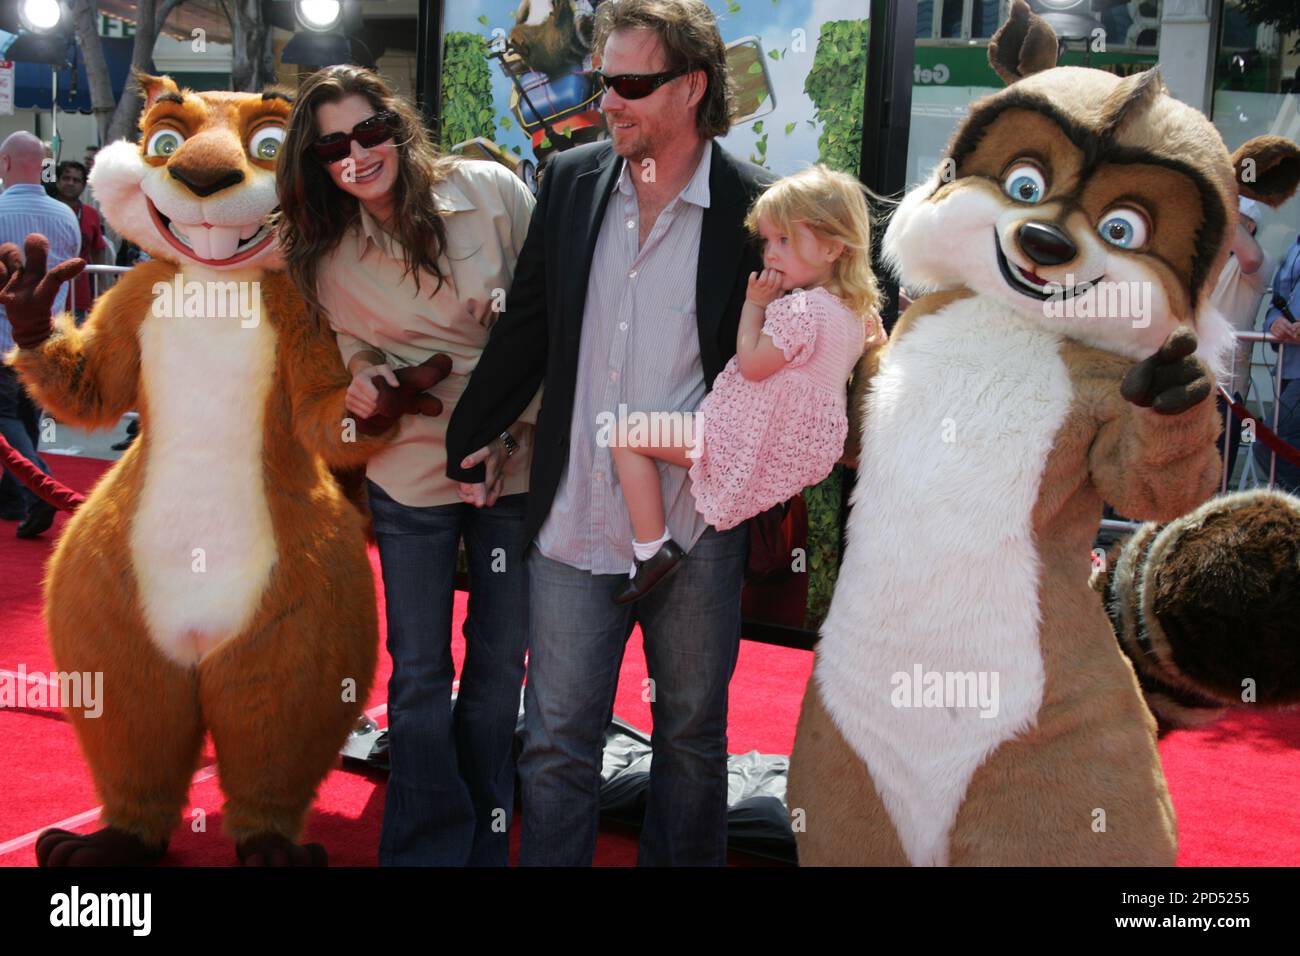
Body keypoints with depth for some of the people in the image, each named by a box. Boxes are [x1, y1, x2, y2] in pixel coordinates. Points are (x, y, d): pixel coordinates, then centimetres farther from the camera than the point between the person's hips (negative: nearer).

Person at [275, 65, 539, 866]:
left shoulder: (492, 192, -8)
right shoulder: (326, 254, -1)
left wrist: (526, 414, -7)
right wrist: (359, 374, -10)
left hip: (516, 462, -1)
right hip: (410, 474, 1)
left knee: (499, 668, 11)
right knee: (419, 677, 7)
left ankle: (486, 843, 29)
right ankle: (429, 848, 24)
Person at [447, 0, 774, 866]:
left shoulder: (755, 209, -9)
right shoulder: (572, 180, 3)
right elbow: (526, 325, 11)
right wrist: (473, 437, 15)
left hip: (695, 533, -2)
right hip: (573, 523, 3)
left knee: (692, 737, 16)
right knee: (556, 745, 10)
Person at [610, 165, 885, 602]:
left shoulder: (802, 309, -22)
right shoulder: (855, 311, 8)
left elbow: (752, 365, -19)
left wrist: (754, 304, -8)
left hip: (752, 444, -11)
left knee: (627, 436, -8)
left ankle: (651, 548, -9)